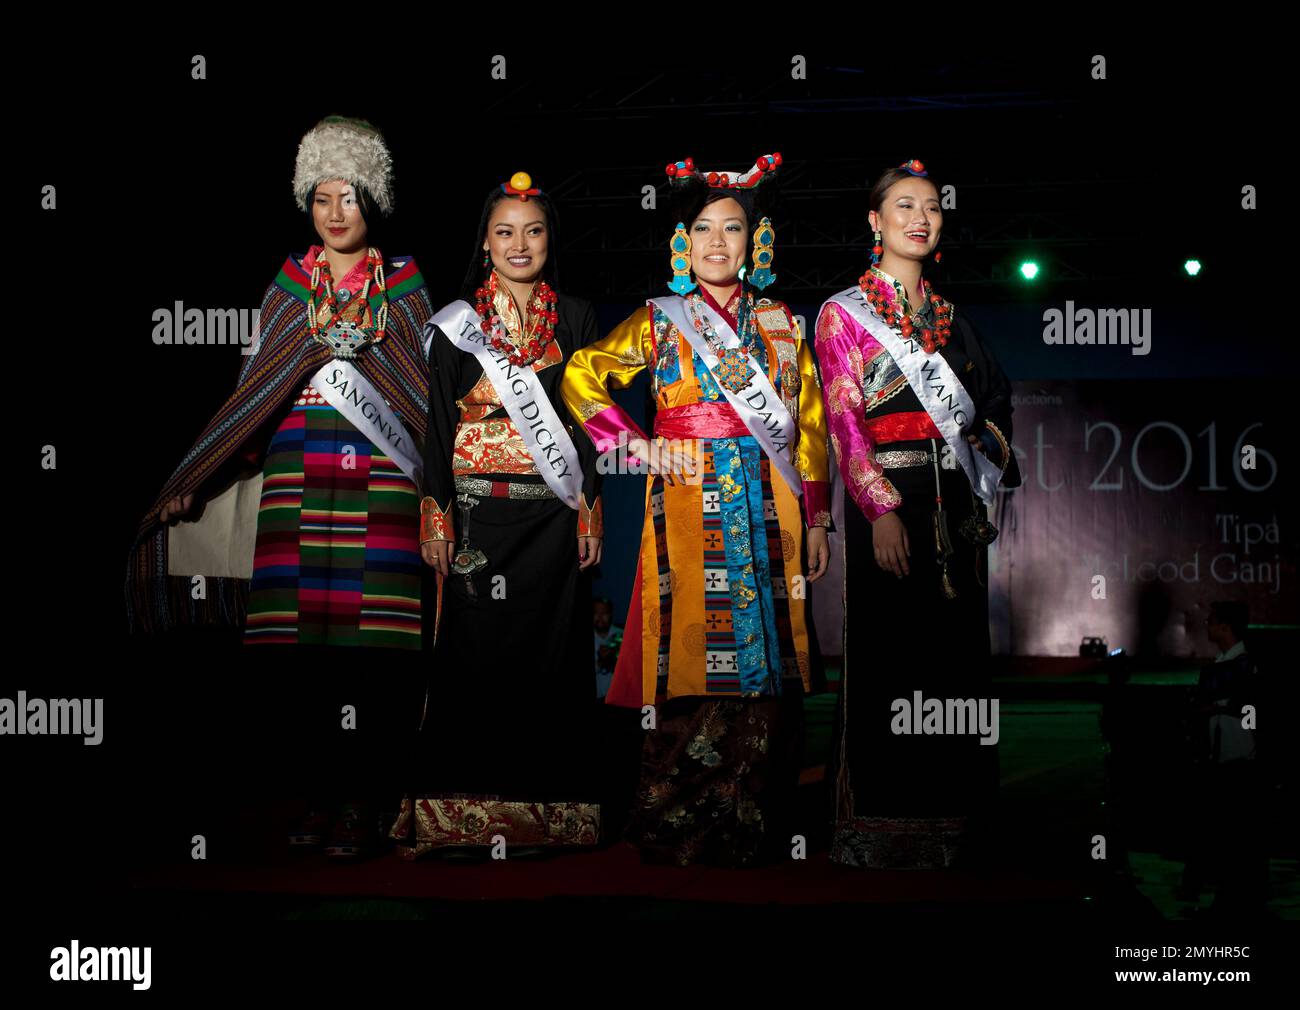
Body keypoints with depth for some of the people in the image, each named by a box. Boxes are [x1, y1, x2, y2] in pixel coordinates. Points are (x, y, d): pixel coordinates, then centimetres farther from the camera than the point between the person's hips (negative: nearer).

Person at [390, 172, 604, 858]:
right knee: (476, 652, 0)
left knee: (549, 651, 3)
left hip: (553, 512, 1)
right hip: (478, 511, -1)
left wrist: (590, 513, 1)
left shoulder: (575, 318, 8)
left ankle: (546, 799, 14)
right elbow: (438, 422, 2)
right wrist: (435, 517, -5)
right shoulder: (457, 320, 4)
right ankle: (468, 808, 10)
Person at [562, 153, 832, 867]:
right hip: (691, 511, -2)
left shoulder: (780, 323, 13)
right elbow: (581, 375, 4)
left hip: (768, 513, 3)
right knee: (694, 661, -7)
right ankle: (678, 831, 2)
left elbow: (809, 424, 13)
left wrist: (817, 521, 8)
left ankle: (751, 826, 7)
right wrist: (636, 447, -5)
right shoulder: (660, 319, 7)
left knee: (762, 662, 0)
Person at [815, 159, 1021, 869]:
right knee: (890, 655, -3)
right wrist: (882, 509, -17)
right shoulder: (844, 311, 0)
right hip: (887, 496, -5)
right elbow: (843, 418, -8)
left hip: (955, 500, 5)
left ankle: (949, 801, 16)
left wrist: (990, 444, 3)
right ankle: (886, 822, 7)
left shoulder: (948, 315, 16)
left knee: (954, 646, 6)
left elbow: (992, 403, 23)